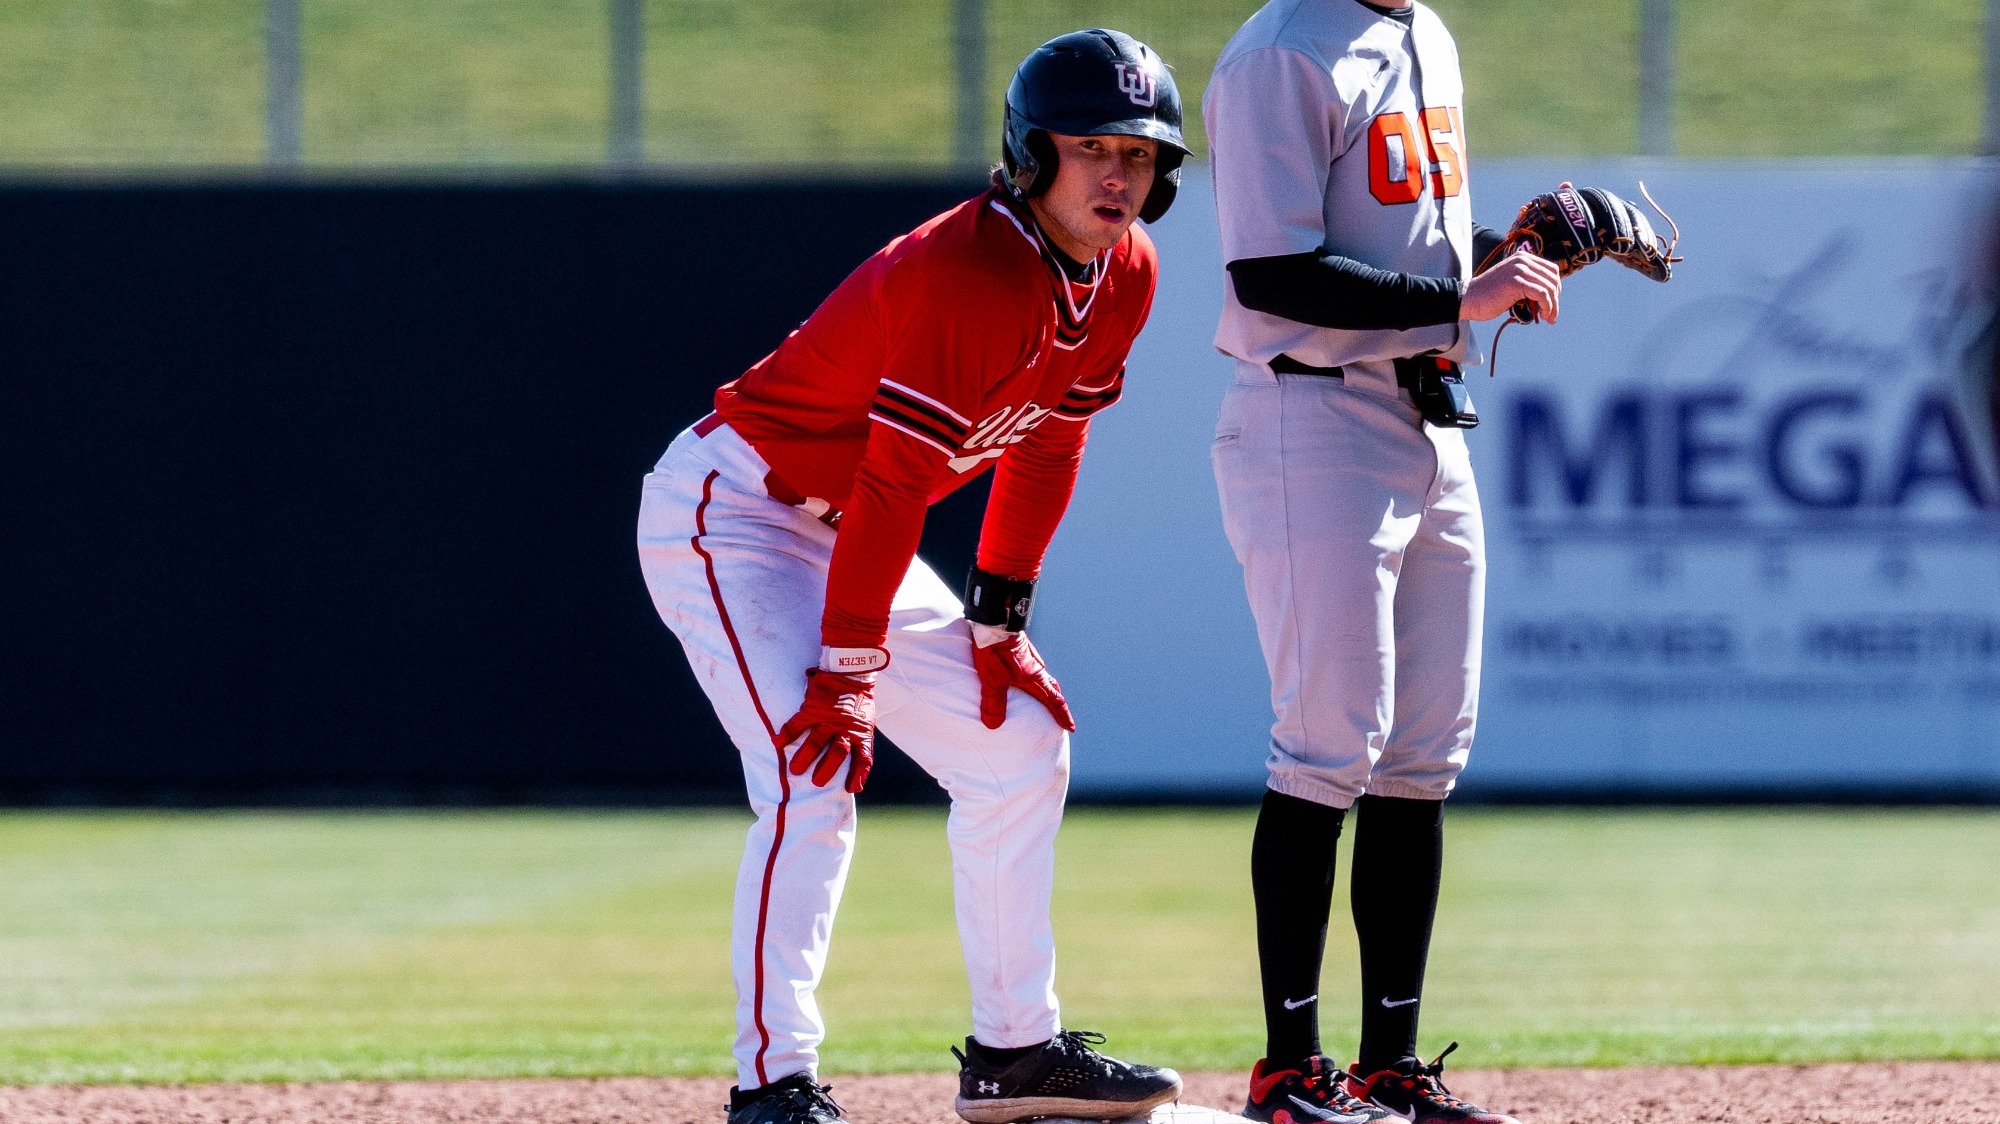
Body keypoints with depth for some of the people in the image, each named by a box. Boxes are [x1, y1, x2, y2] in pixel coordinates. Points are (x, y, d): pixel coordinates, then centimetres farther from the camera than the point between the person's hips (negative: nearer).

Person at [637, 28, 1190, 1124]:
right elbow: (892, 485, -28)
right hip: (730, 512, -10)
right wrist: (844, 675, -27)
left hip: (839, 534, 10)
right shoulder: (970, 273, -29)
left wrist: (999, 624, 6)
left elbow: (1048, 445, 8)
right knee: (813, 777, -25)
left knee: (1022, 746, 11)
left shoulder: (1124, 274, -2)